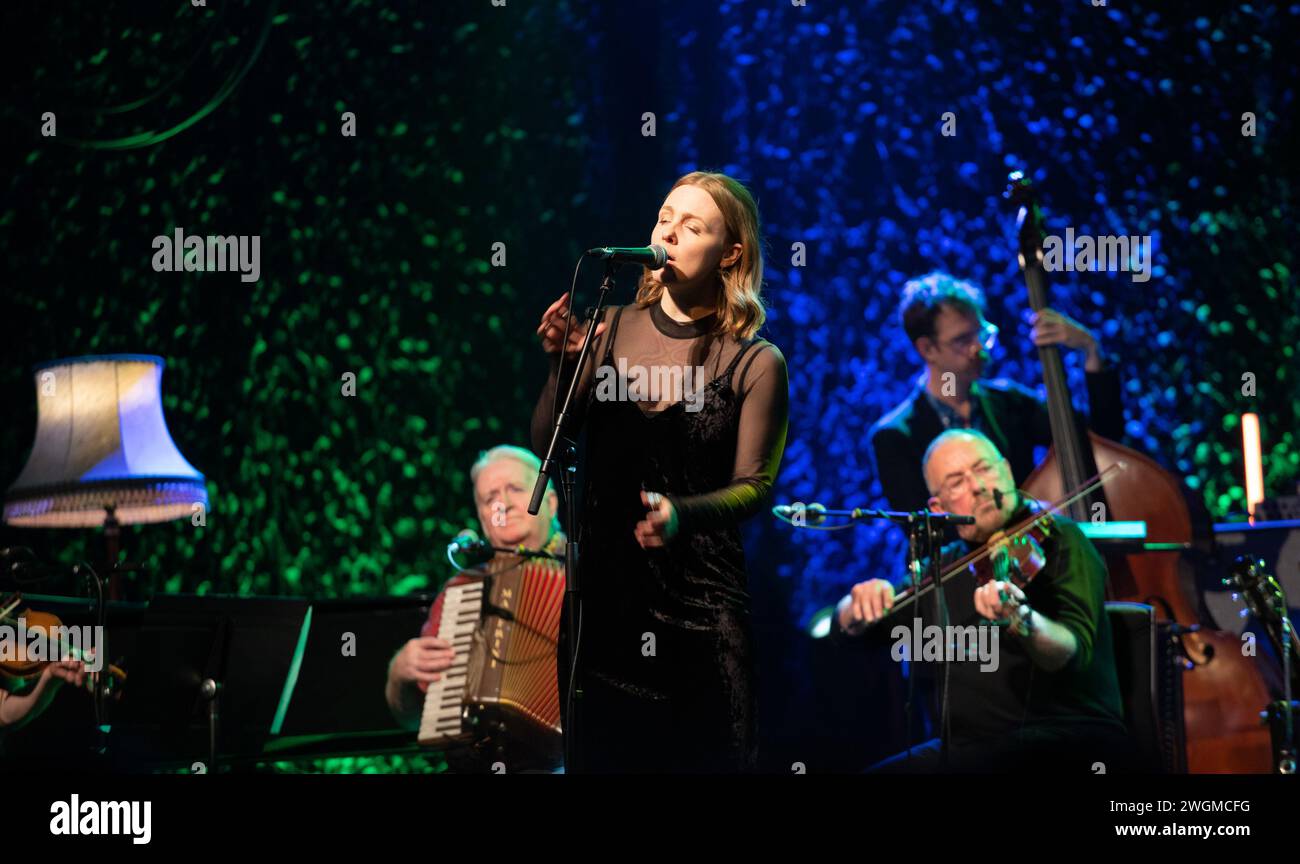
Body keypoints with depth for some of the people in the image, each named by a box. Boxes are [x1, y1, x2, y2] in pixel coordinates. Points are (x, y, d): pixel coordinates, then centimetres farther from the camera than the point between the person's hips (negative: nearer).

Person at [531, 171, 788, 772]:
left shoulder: (754, 362, -5)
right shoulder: (609, 329, 4)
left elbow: (754, 487, -6)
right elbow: (547, 447, 3)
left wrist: (682, 514, -23)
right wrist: (562, 368, -13)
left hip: (699, 602, -3)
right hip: (602, 587, 3)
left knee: (704, 758, 1)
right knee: (602, 756, 7)